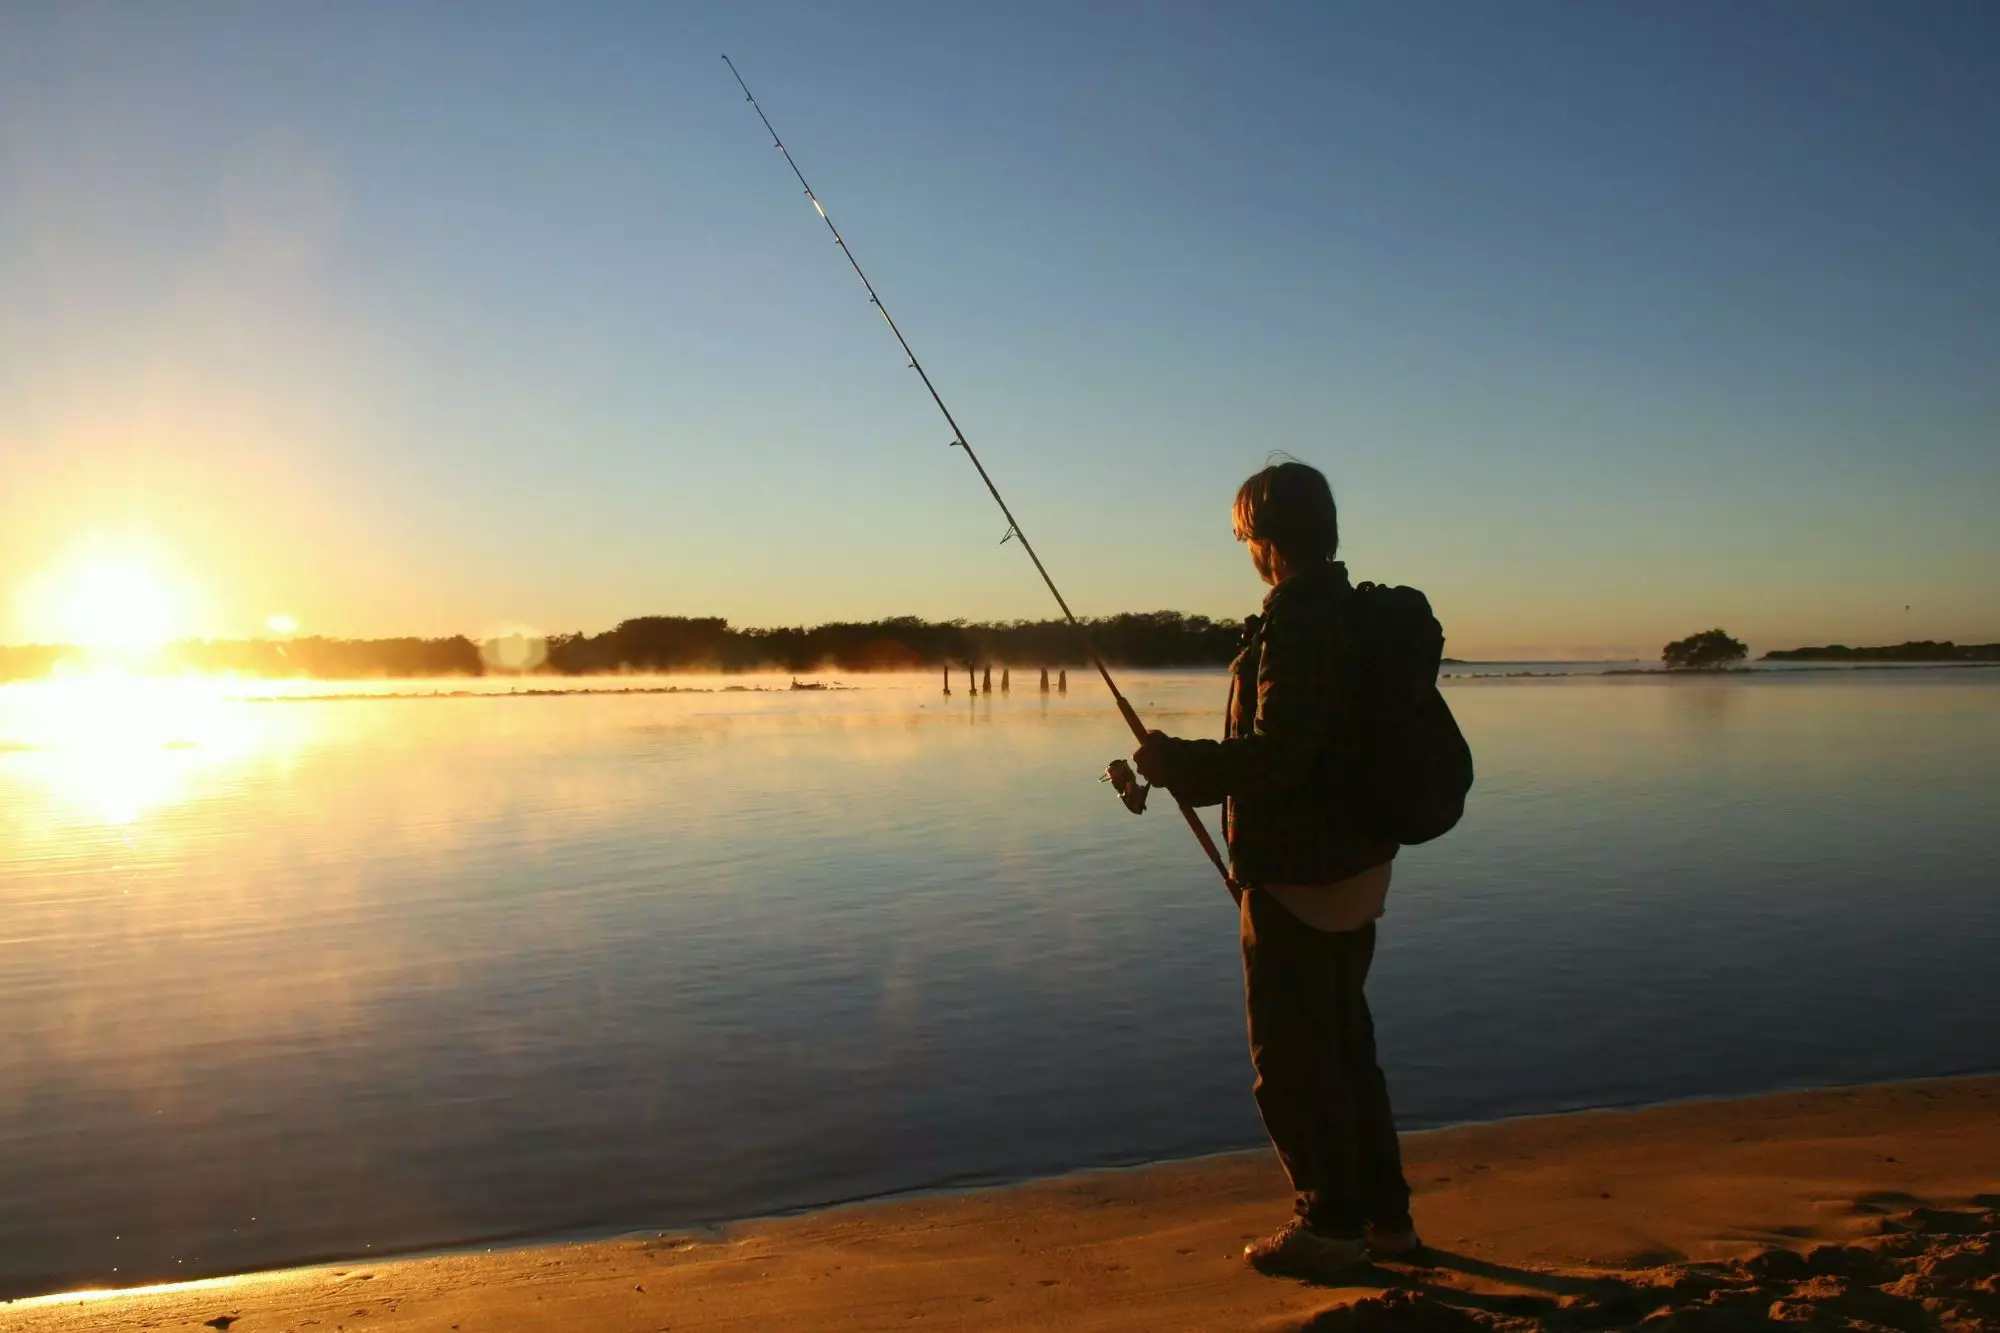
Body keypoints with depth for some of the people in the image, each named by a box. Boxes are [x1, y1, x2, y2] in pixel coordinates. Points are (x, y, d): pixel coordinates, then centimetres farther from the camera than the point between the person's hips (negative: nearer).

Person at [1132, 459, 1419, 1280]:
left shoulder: (1295, 621, -20)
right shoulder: (1356, 612, 11)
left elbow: (1276, 755, -26)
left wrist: (1179, 763, -13)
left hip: (1297, 876, -10)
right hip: (1355, 865, 10)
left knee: (1292, 1057, 3)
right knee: (1342, 1042, 19)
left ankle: (1331, 1225, 15)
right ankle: (1384, 1215, 29)